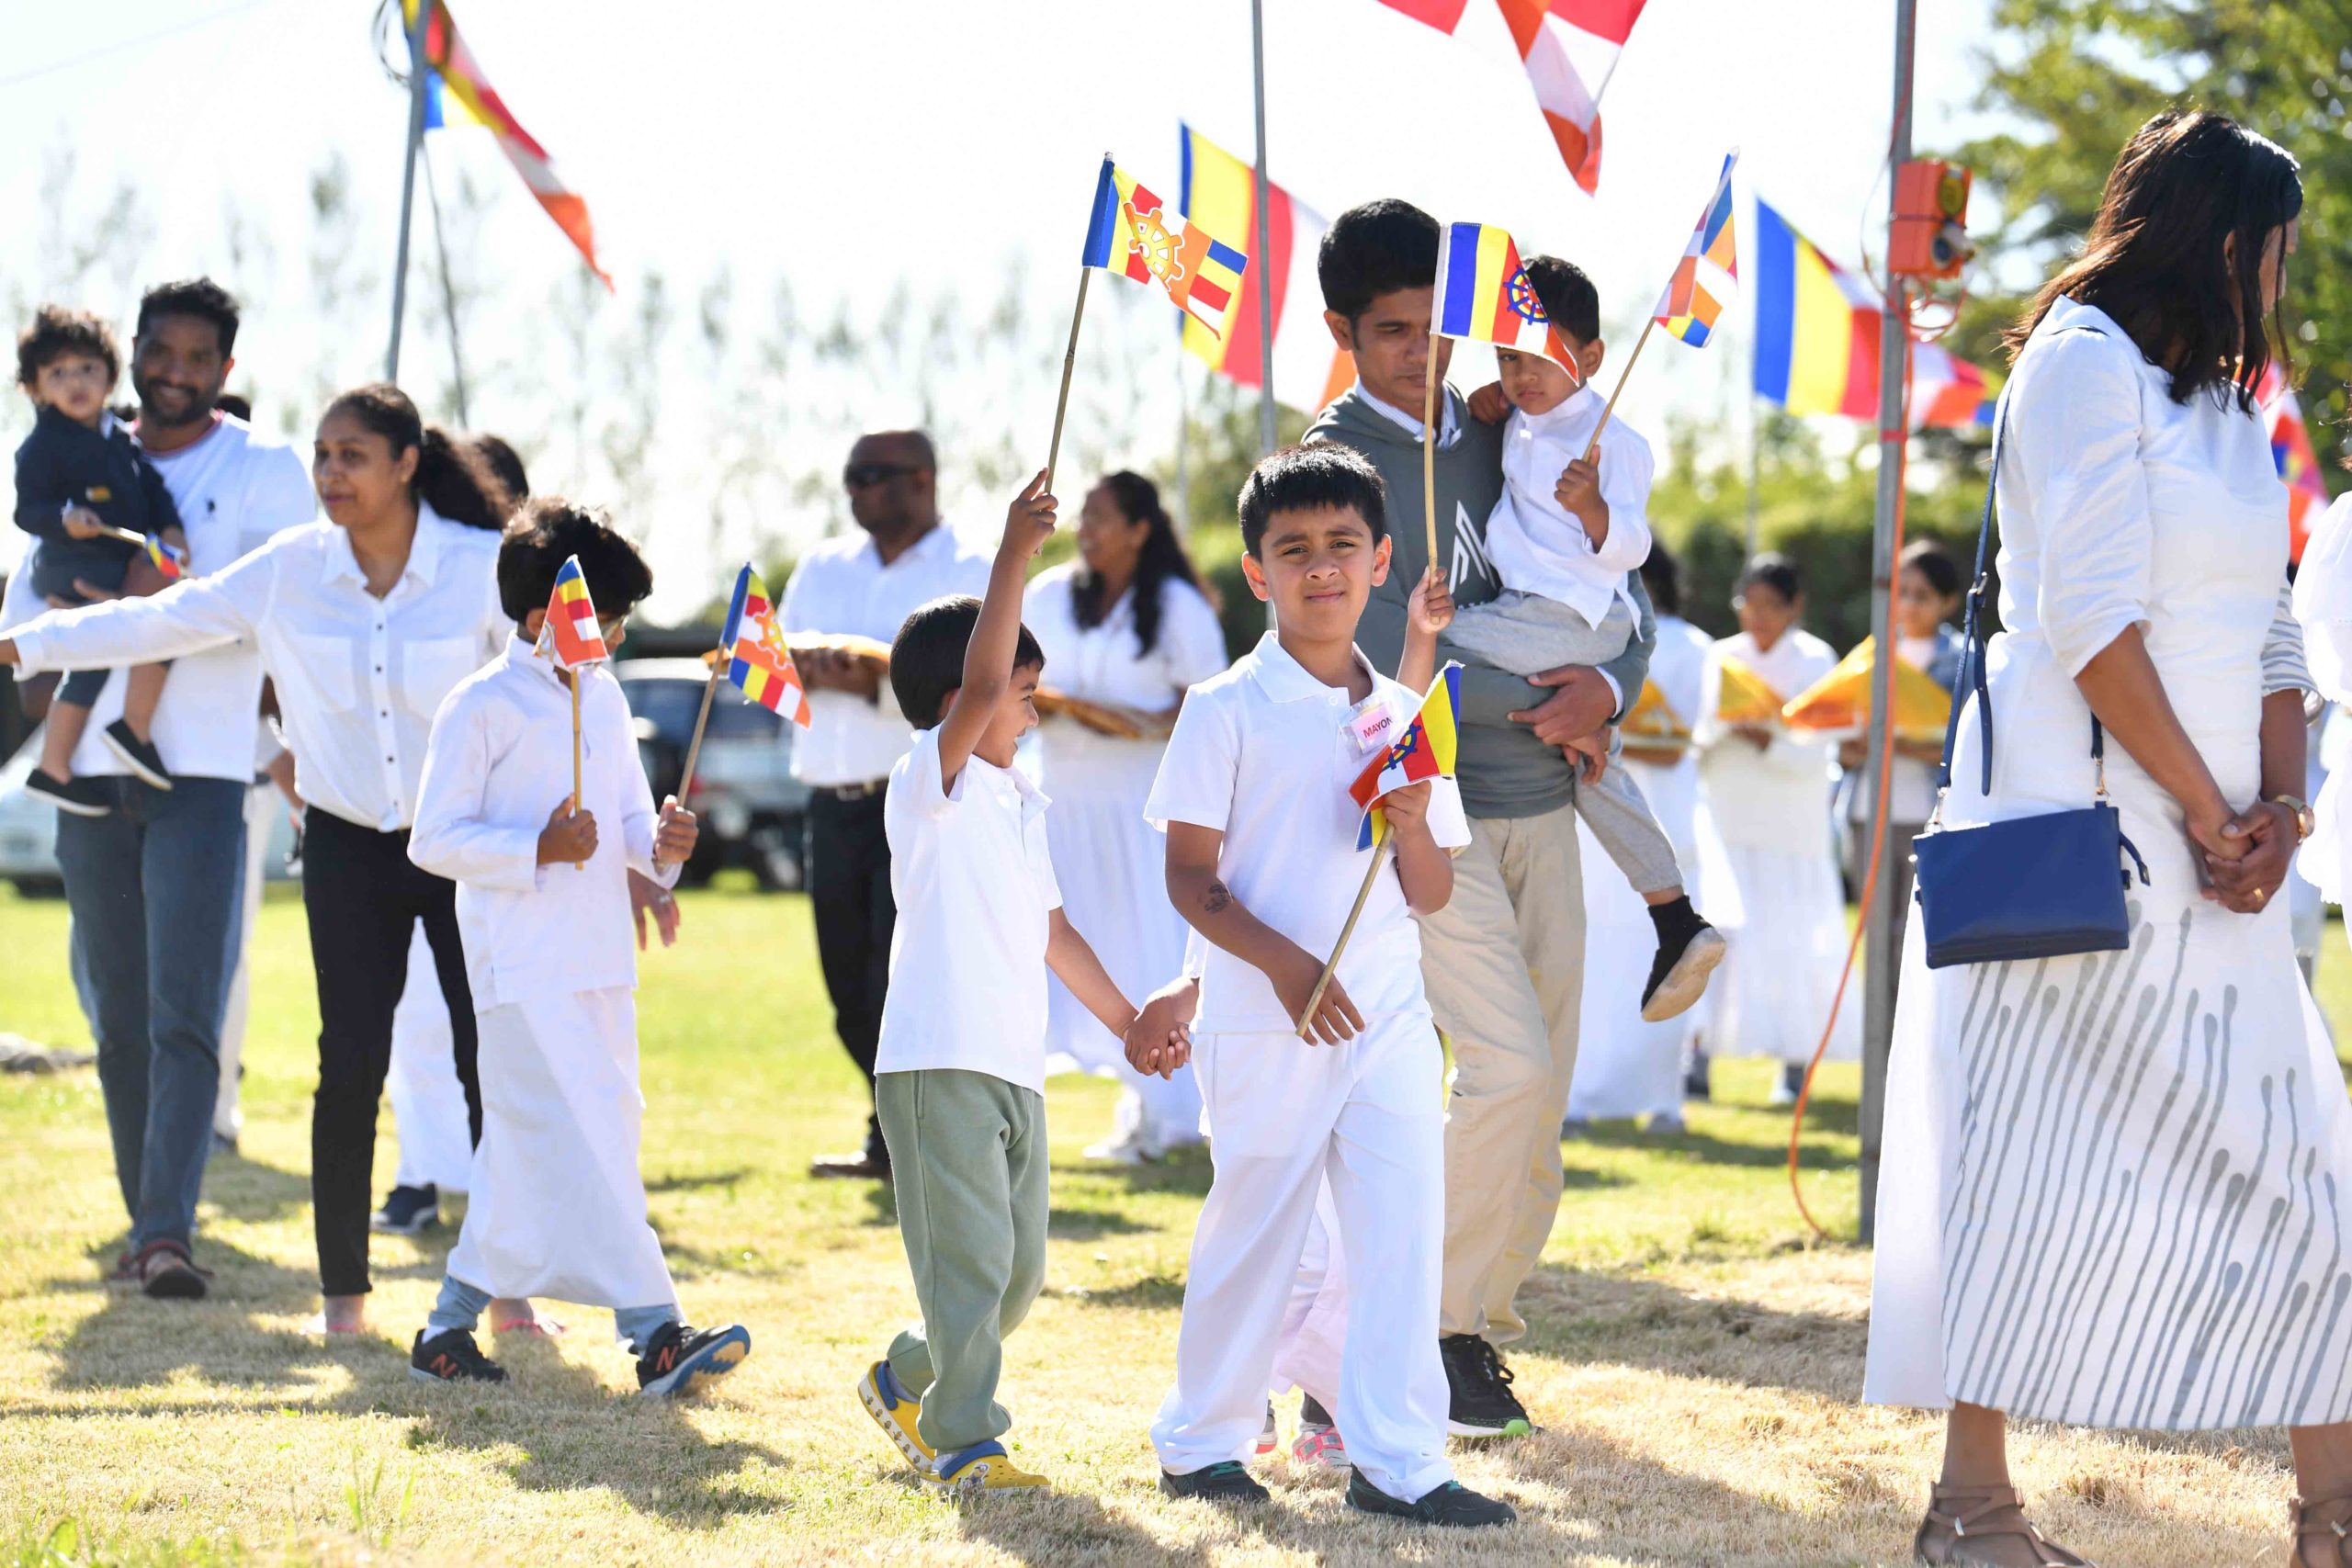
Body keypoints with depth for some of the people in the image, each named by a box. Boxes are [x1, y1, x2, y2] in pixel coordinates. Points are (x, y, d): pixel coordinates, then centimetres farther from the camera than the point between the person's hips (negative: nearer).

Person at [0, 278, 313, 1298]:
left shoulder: (265, 473, 4)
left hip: (203, 773, -4)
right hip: (92, 771, 4)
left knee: (184, 1013, -13)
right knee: (117, 1018, 7)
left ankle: (169, 1232, -20)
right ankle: (145, 1220, 17)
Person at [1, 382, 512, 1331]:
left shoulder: (483, 567, -8)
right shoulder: (288, 571, -2)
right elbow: (160, 623, 1)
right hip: (348, 850, 1)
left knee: (491, 1059, -4)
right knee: (350, 1066, -4)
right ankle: (343, 1288, 7)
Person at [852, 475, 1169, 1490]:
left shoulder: (1022, 805, 19)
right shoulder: (930, 780, -6)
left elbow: (1051, 928, 26)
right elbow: (978, 686, -23)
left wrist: (1124, 1019, 28)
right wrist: (1013, 557, -29)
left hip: (1014, 1066, 9)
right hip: (938, 1060, -8)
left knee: (1018, 1270, 13)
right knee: (970, 1256, -11)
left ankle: (905, 1380, 32)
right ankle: (962, 1443, -6)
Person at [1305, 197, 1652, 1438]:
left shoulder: (1499, 435, 13)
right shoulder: (1334, 461, -5)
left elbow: (1619, 591, 14)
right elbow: (1388, 648, -15)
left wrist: (1609, 684, -7)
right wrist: (1533, 700, -9)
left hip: (1538, 801, 6)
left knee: (1543, 1090, 5)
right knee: (1510, 1065, -17)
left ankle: (1487, 1320, 18)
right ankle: (1442, 1326, -3)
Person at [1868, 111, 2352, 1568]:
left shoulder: (2226, 408, 21)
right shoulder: (2087, 362, -6)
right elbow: (2091, 623, -14)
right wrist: (2213, 814, -13)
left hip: (2211, 842, 8)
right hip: (2084, 823, -8)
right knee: (2039, 1157, -6)